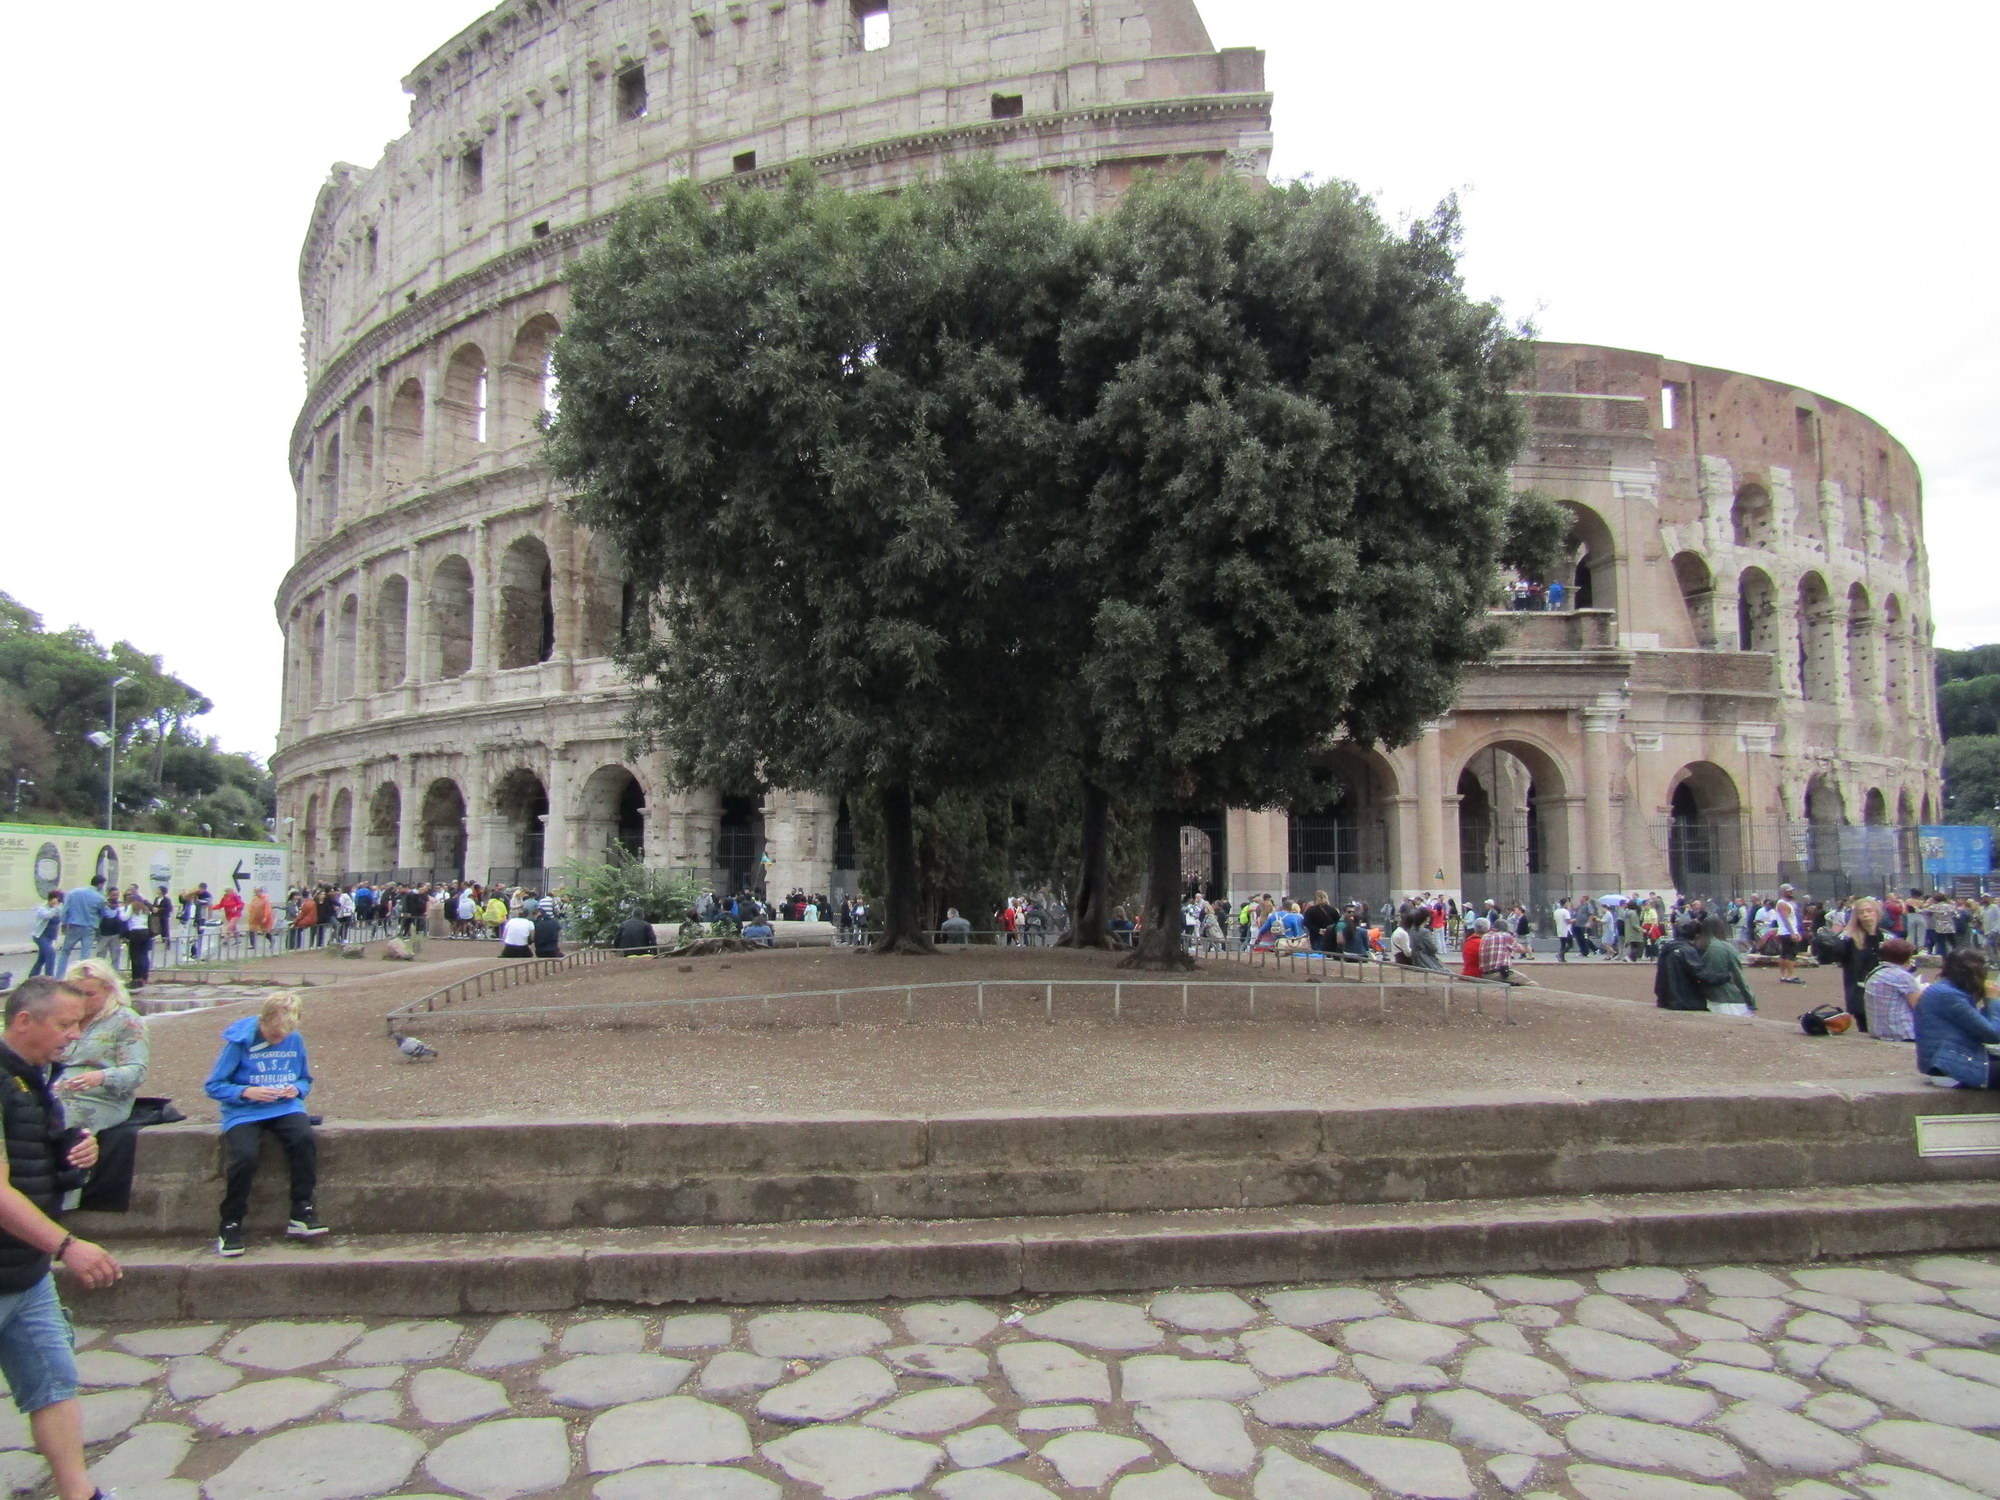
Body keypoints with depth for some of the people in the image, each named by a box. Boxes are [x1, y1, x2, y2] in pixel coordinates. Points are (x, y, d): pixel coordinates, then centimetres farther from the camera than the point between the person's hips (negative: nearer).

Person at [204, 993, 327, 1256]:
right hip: (244, 1111, -2)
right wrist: (247, 1092, -19)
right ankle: (231, 1225, -7)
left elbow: (306, 1080, 16)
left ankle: (302, 1213, -15)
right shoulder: (239, 1041, -6)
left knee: (304, 1138, -29)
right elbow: (214, 1086, -3)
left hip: (285, 1107, 2)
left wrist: (296, 1089, -8)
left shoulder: (295, 1040, 3)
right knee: (244, 1156, -29)